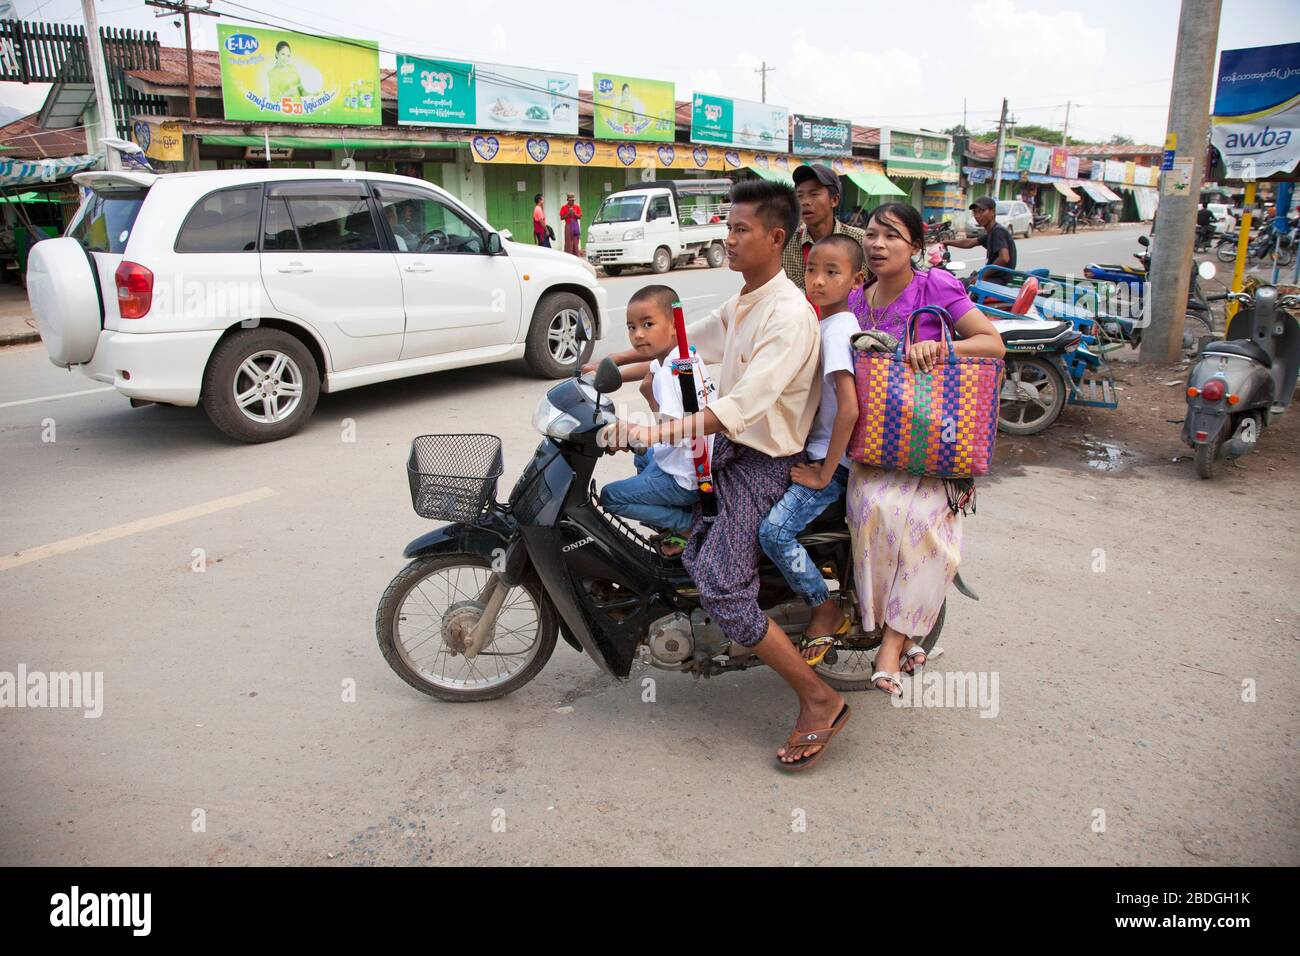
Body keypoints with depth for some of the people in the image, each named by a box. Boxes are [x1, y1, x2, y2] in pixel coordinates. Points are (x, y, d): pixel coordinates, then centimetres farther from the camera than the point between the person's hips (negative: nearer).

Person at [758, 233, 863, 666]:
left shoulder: (836, 330, -20)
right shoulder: (834, 322, 10)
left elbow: (849, 409, -29)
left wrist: (824, 473, -22)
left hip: (833, 459, -10)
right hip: (816, 448, 10)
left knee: (774, 531, -22)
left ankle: (827, 613, -4)